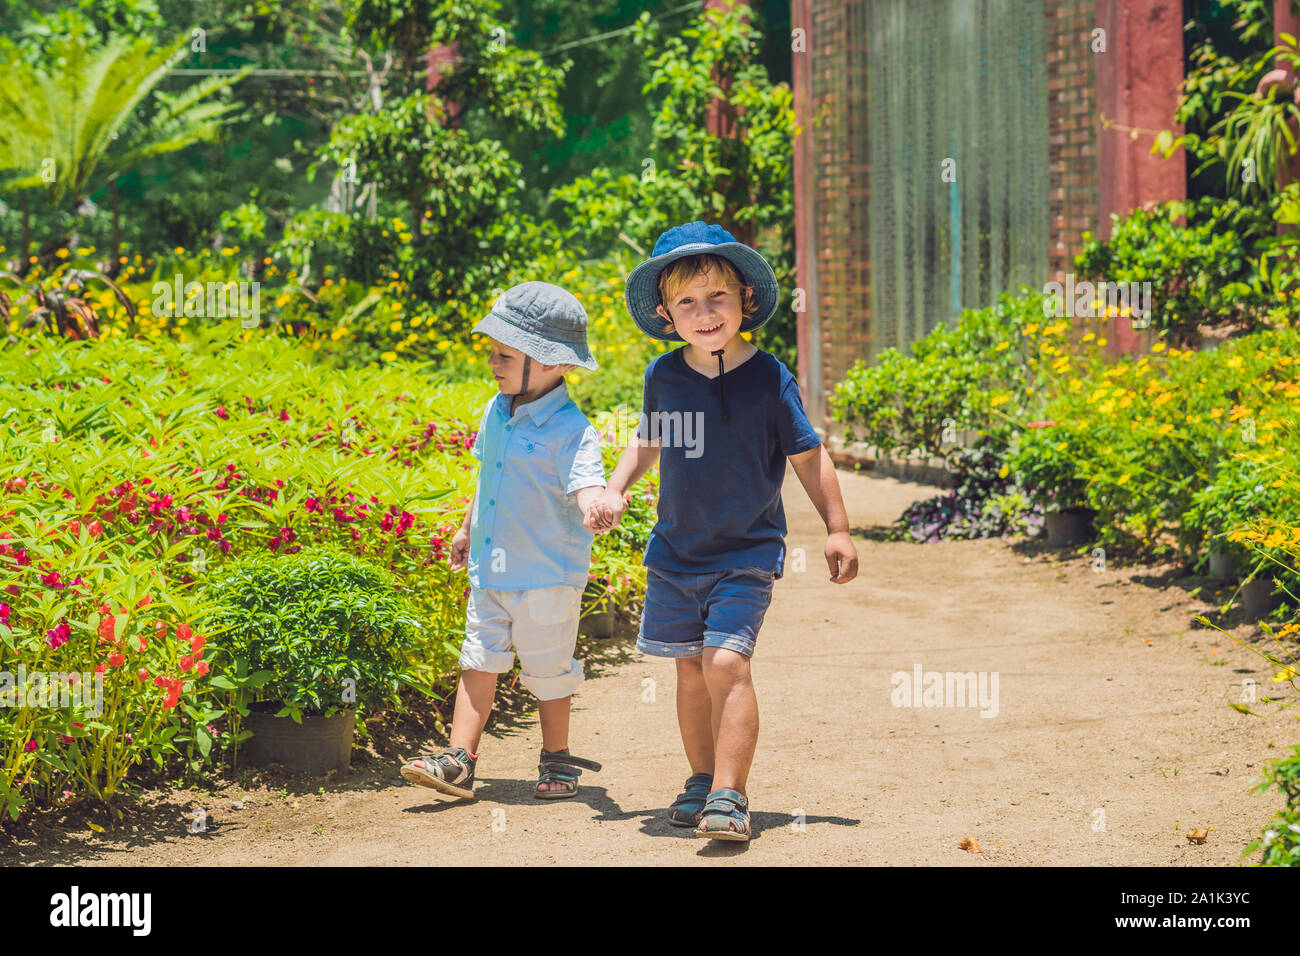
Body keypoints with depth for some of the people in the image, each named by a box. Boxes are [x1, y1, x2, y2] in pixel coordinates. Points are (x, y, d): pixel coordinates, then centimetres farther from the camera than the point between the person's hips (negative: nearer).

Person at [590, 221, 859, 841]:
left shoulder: (769, 379, -10)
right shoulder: (663, 376, -1)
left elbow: (808, 455, -1)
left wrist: (837, 529, -1)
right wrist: (615, 489, 6)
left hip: (746, 555, -4)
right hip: (675, 551, 4)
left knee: (726, 663, -17)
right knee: (690, 668, 11)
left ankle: (728, 796, -15)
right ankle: (702, 780, 28)